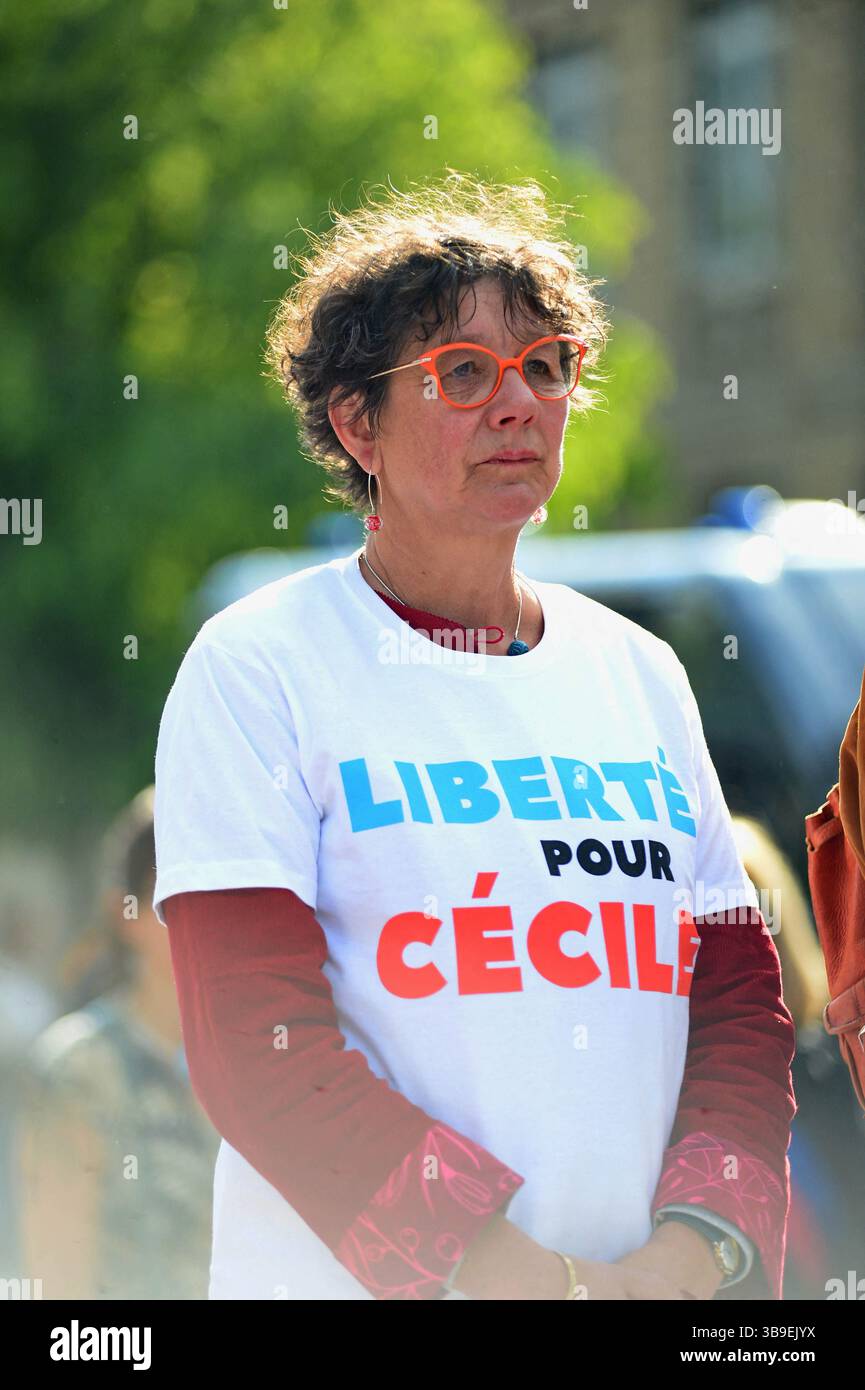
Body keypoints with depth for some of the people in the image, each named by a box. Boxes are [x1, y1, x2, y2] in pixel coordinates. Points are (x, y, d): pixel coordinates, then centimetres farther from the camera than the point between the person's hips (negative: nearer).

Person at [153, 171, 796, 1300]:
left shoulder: (640, 675, 10)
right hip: (339, 1287, -4)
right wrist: (478, 1261, -19)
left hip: (642, 1278, 4)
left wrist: (699, 1241, -8)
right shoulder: (257, 668, -5)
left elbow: (738, 995, 8)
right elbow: (254, 1039, -12)